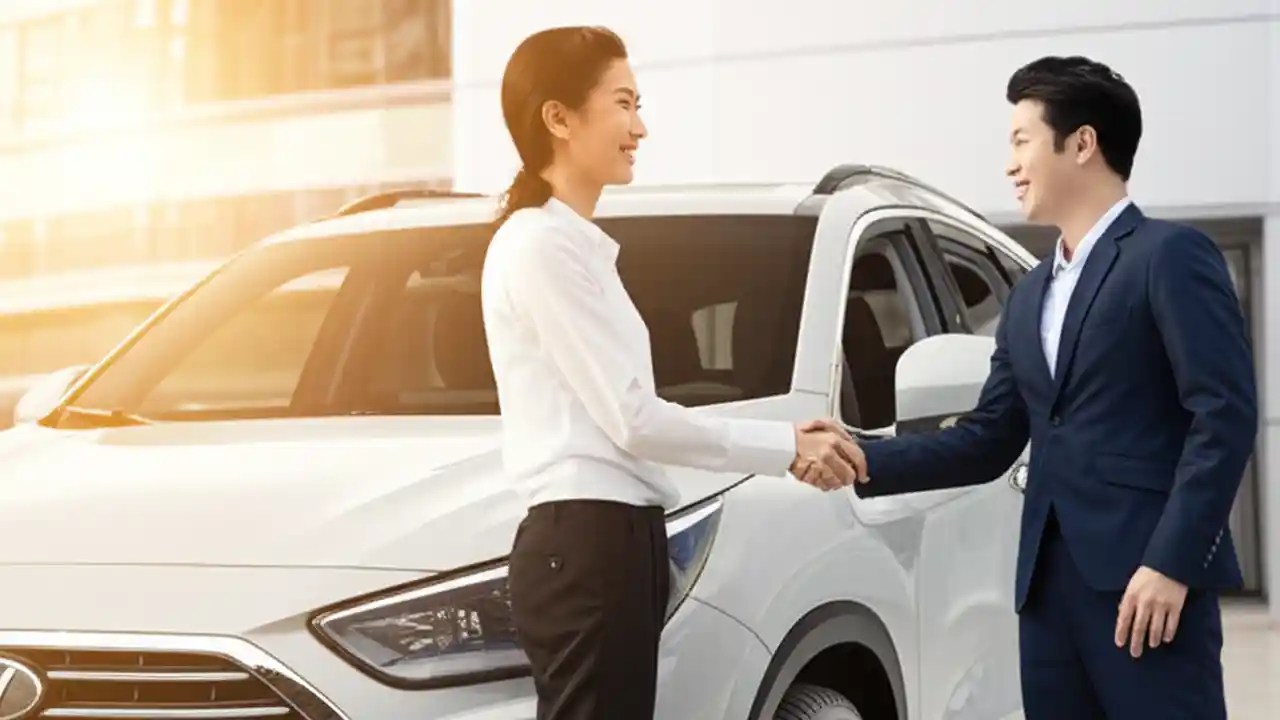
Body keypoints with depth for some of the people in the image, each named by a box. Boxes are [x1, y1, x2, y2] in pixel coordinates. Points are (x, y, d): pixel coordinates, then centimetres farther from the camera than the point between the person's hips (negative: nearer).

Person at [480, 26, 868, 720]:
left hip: (606, 541, 10)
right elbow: (632, 418, -14)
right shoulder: (541, 245, -10)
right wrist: (786, 447, -7)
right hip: (584, 546, -10)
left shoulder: (574, 244, 19)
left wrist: (785, 443, 8)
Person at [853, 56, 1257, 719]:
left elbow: (1226, 415, -11)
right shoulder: (1029, 295, 23)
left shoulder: (1169, 255, -2)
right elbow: (987, 443, 20)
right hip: (1050, 580, 8)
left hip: (1145, 575, -7)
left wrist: (1173, 562, -17)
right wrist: (862, 461, 7)